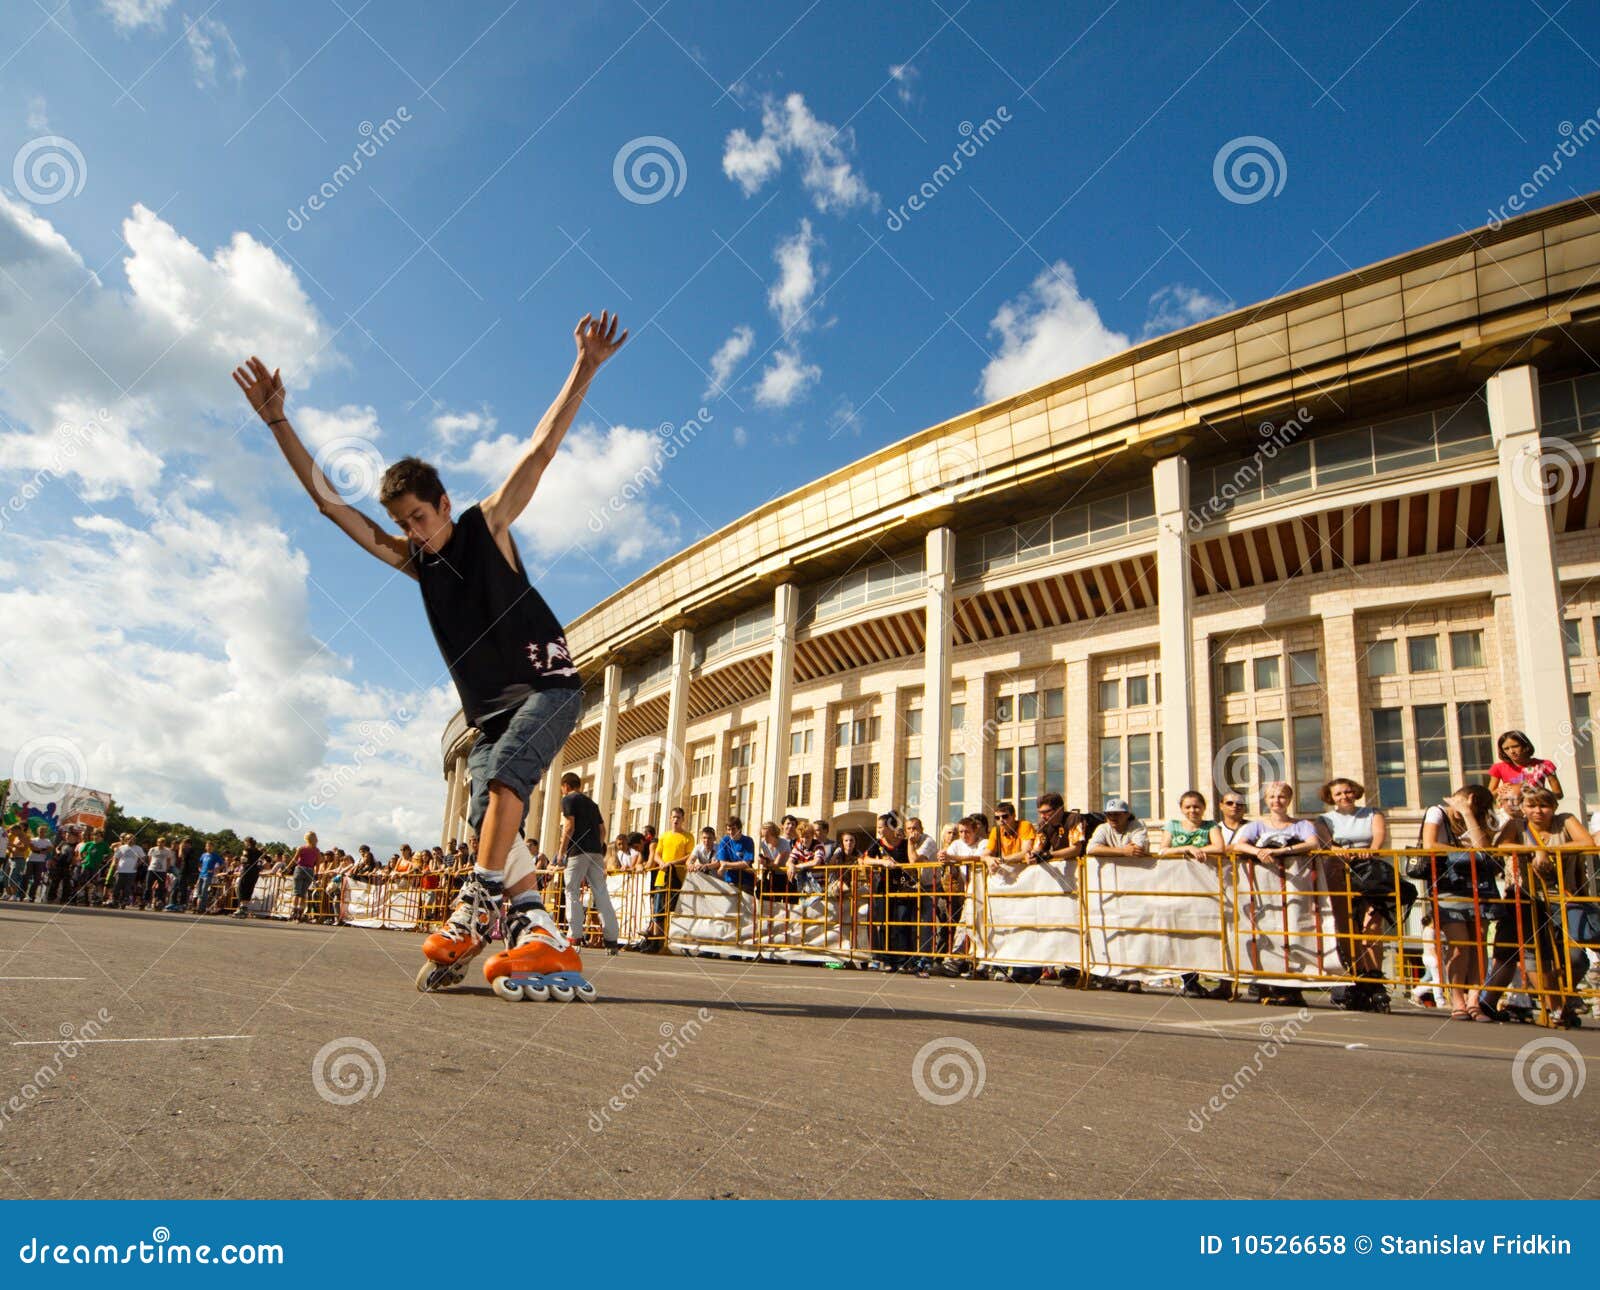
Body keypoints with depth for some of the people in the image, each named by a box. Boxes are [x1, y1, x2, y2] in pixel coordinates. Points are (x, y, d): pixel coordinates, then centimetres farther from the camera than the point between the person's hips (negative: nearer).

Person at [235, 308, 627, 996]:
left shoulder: (487, 525, -1)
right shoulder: (410, 559, 11)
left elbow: (541, 450, -10)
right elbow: (329, 501, 12)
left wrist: (584, 367, -17)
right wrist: (278, 422, 8)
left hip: (550, 686, -6)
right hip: (489, 710, 6)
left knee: (505, 772, -28)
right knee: (491, 819, -7)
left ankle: (478, 907, -23)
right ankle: (543, 939, -12)